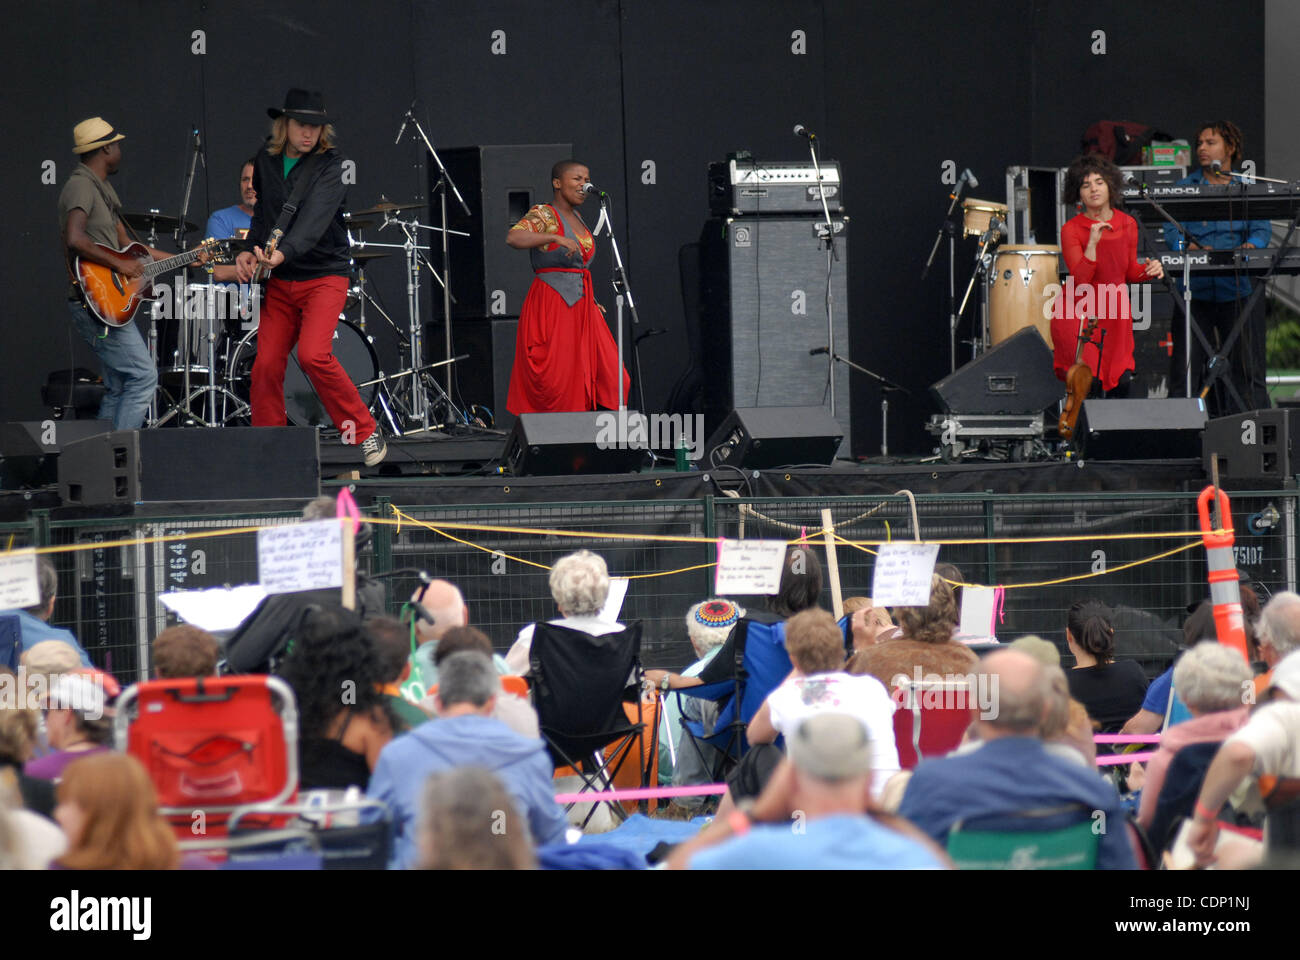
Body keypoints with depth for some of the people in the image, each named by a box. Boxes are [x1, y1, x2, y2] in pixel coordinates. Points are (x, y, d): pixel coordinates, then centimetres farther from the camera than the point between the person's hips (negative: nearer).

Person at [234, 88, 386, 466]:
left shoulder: (329, 165, -11)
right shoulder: (266, 161, 6)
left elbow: (315, 216, -27)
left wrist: (283, 253, -43)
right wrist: (250, 251, -1)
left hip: (323, 275, -5)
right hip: (280, 281, 5)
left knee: (313, 354, -22)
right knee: (266, 366, -2)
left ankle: (366, 432, -7)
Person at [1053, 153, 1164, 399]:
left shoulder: (1127, 224, 1)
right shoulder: (1071, 230, -12)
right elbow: (1080, 280, -22)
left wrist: (1148, 269, -8)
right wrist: (1092, 243, -31)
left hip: (1115, 313, 4)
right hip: (1079, 314, -4)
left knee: (1121, 382, 0)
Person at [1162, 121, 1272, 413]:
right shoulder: (1184, 188, 11)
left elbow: (1261, 229, 3)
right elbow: (1171, 230, 0)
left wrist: (1251, 245, -21)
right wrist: (1189, 246, -21)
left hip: (1238, 288, 0)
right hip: (1195, 288, 0)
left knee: (1246, 366, -1)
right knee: (1187, 365, -2)